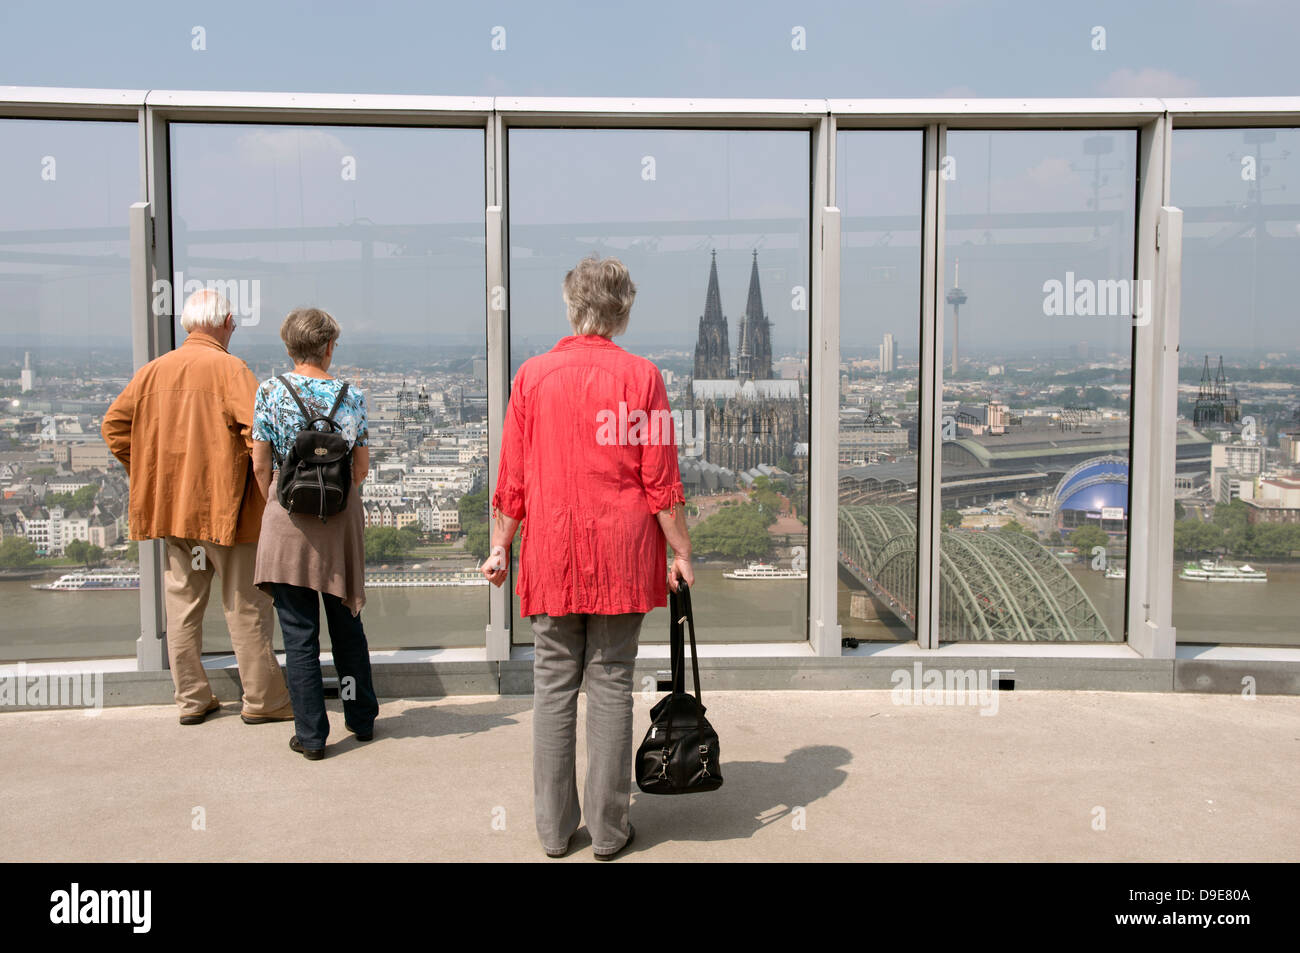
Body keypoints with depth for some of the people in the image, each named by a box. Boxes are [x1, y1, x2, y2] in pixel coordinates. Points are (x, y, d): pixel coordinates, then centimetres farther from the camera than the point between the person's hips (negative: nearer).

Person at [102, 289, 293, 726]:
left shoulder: (154, 370, 7)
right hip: (225, 507, -5)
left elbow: (114, 425, 11)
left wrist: (146, 474, 14)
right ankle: (262, 700, 11)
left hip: (171, 508, 6)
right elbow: (258, 430, -22)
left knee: (182, 606, 13)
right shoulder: (229, 369, -11)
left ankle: (192, 700, 20)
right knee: (245, 608, 4)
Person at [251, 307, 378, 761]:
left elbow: (260, 465, -3)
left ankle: (311, 735, 8)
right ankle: (361, 719, 28)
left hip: (289, 518, -2)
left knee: (299, 631, 4)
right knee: (346, 623, 17)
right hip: (341, 519, 2)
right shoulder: (351, 395, -2)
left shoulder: (271, 391, -6)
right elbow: (362, 468, 2)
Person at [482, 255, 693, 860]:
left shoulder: (533, 375, 2)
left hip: (551, 556, 2)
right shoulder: (640, 376, -4)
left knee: (553, 686, 9)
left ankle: (554, 829, 17)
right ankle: (609, 830, 13)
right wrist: (681, 552, 2)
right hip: (622, 558, -1)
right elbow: (661, 479, -5)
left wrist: (500, 547, 13)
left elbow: (512, 476, 4)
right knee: (611, 685, 5)